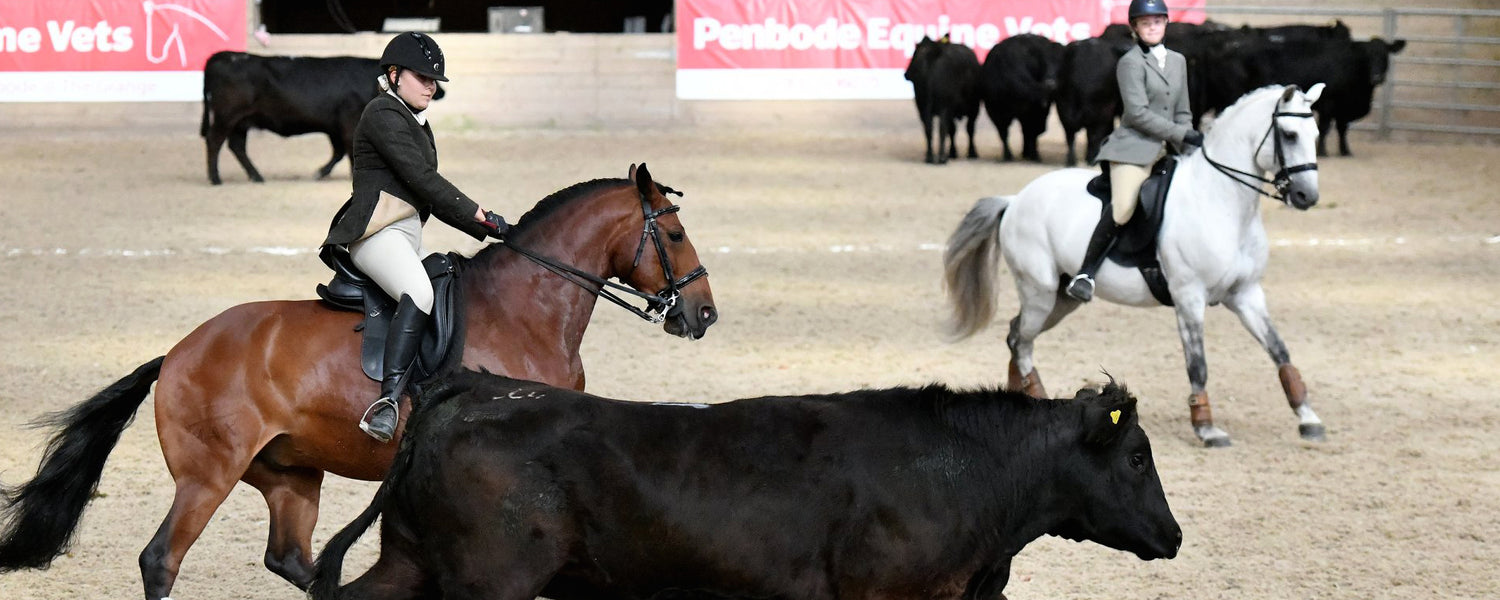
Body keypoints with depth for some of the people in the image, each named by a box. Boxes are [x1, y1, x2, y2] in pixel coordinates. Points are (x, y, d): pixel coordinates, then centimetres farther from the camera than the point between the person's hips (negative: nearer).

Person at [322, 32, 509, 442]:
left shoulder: (417, 125, 26)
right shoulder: (383, 115, -4)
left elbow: (433, 200, 26)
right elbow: (421, 178, -13)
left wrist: (486, 230, 16)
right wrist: (482, 216, -10)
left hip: (406, 237, 11)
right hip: (376, 233, -11)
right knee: (419, 292, -35)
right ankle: (388, 401, -46)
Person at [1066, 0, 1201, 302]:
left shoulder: (1178, 61, 17)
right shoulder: (1130, 63, -4)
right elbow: (1138, 113, -12)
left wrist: (1191, 154, 6)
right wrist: (1182, 134, -13)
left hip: (1164, 150, 7)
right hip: (1133, 148, -7)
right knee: (1123, 209, -26)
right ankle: (1085, 274, -21)